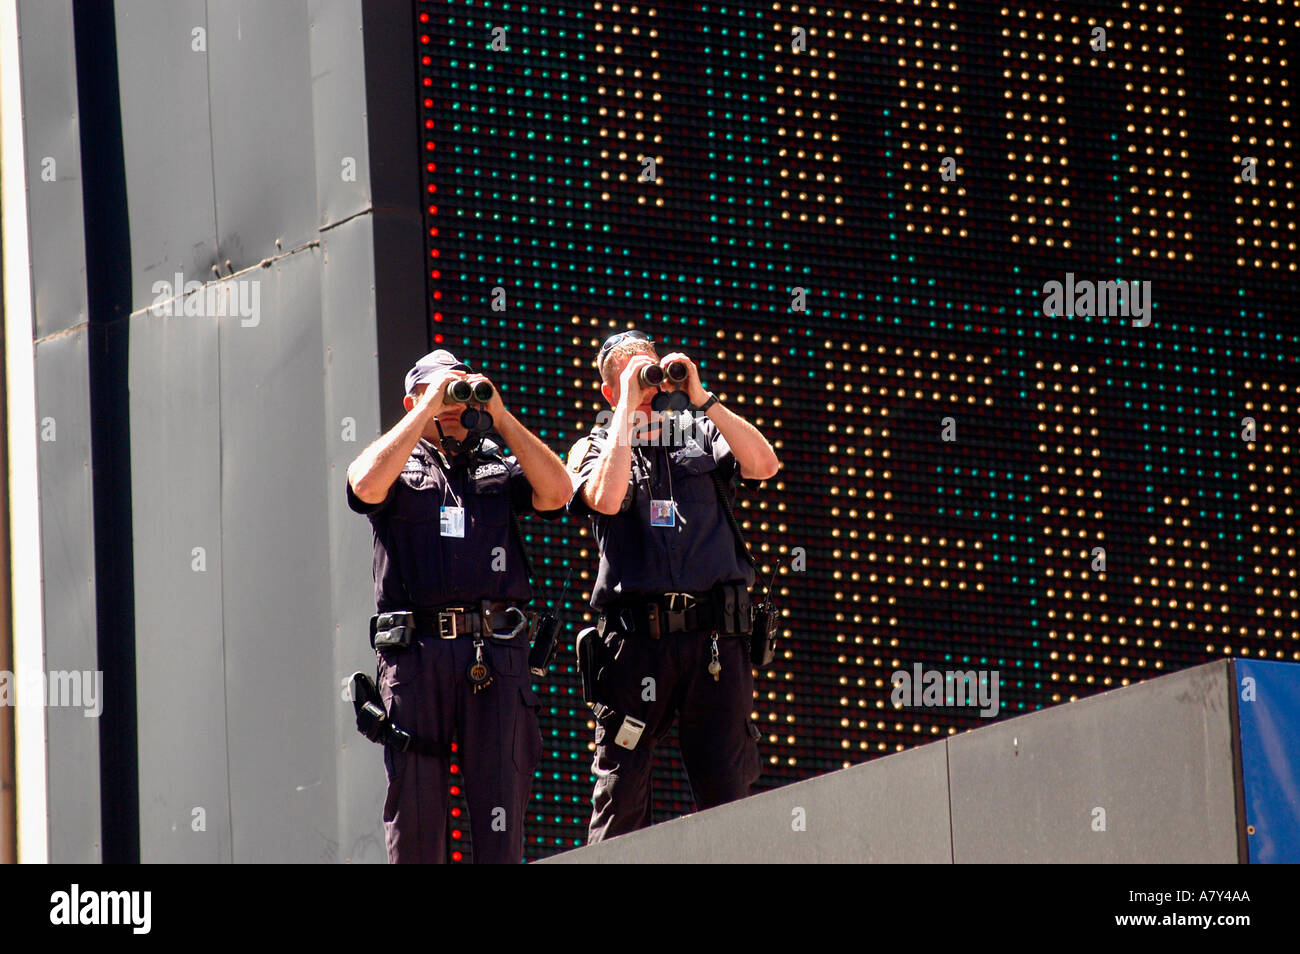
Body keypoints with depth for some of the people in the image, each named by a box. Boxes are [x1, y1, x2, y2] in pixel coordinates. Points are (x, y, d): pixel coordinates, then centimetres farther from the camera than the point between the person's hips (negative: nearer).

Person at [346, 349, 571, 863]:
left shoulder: (501, 467, 18)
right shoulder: (398, 465, 14)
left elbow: (557, 492, 0)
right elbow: (367, 485, -10)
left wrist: (500, 415, 0)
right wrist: (429, 407, -4)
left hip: (496, 653, 1)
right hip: (414, 651, -1)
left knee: (501, 798, -4)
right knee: (413, 800, -1)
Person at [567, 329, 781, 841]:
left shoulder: (702, 435, 17)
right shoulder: (594, 448, 14)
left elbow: (764, 464, -1)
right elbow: (606, 497, -9)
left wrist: (700, 397, -3)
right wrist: (629, 405, -4)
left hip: (715, 637, 1)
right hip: (636, 638, -1)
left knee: (726, 790, -1)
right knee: (621, 790, -4)